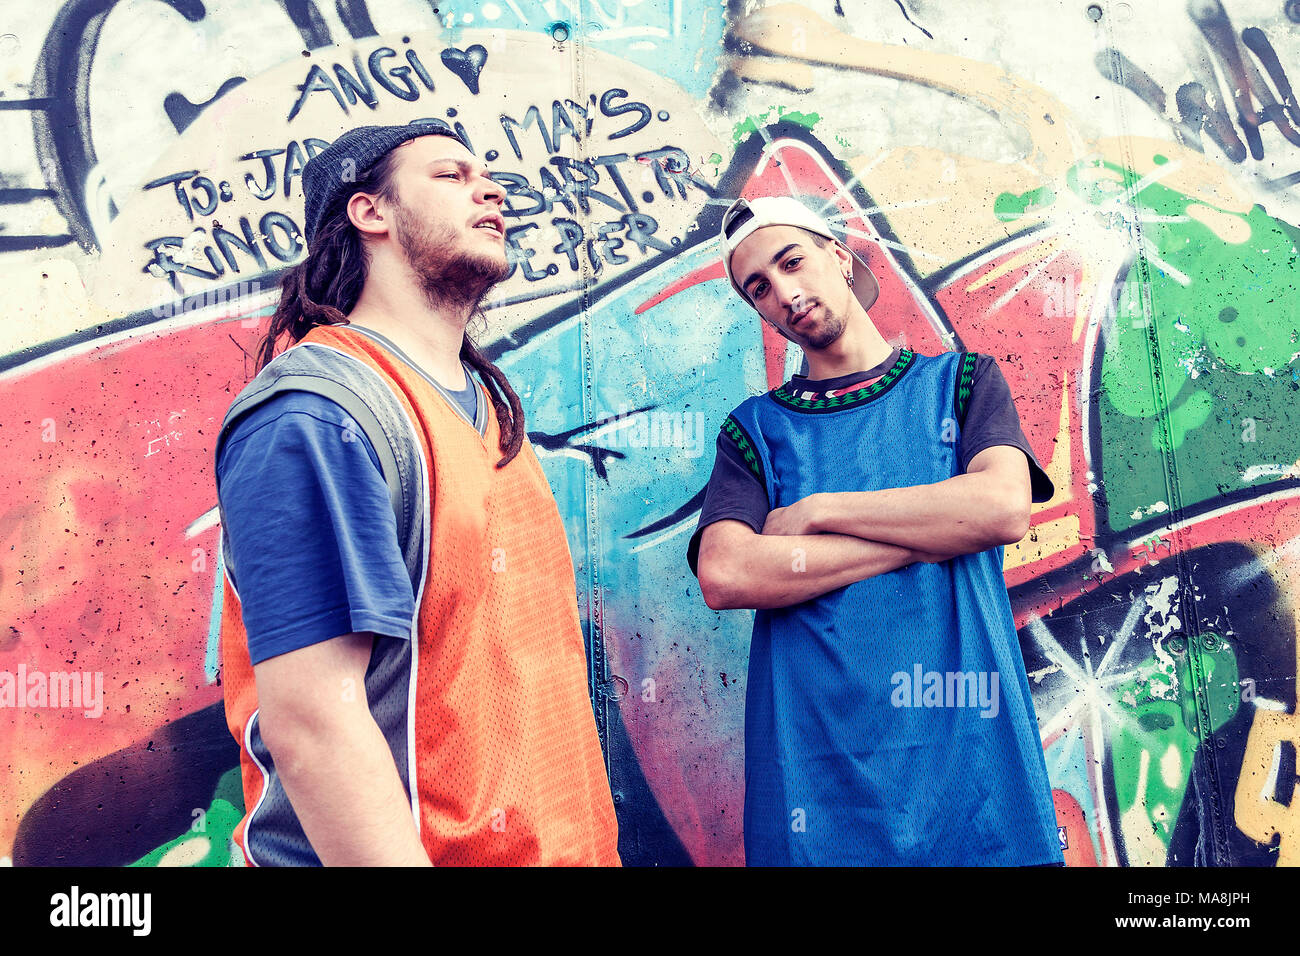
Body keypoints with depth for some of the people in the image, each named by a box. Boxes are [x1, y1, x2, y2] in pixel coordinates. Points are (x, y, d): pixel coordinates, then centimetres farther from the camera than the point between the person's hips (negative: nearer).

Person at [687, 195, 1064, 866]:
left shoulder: (962, 381, 10)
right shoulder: (754, 428, 8)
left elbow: (1005, 506, -10)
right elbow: (723, 576, -10)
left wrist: (815, 512, -6)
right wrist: (935, 531, -10)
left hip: (970, 753, 0)